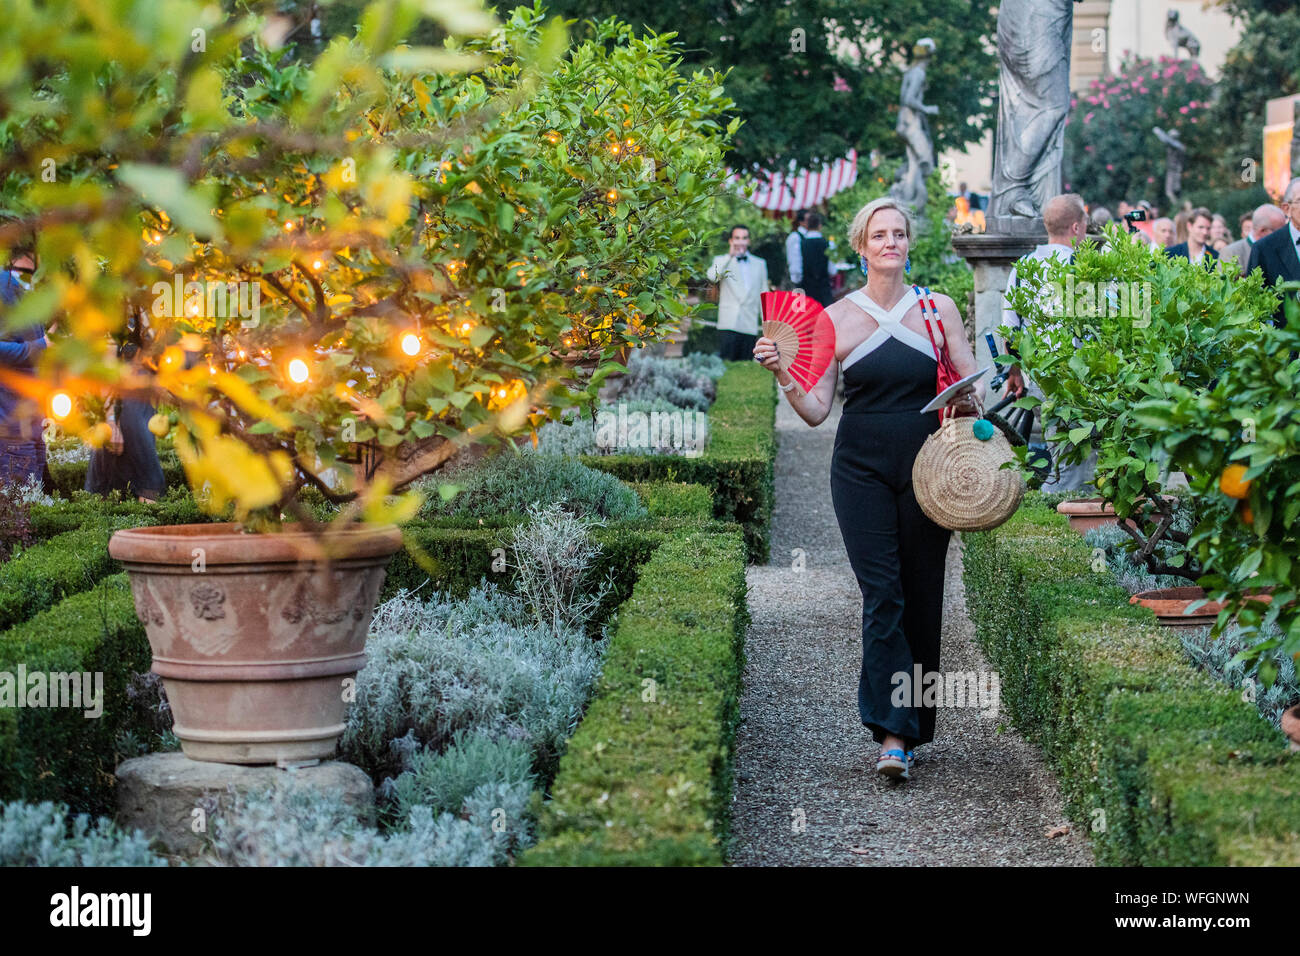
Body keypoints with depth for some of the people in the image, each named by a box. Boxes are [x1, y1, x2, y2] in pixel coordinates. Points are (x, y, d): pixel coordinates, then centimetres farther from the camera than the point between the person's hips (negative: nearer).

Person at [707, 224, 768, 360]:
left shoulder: (759, 264, 18)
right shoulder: (721, 261, 10)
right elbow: (712, 277, -14)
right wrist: (730, 255, -14)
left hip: (750, 327, 3)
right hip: (728, 324, -2)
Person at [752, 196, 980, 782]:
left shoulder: (939, 310, 6)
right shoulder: (837, 319, 4)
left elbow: (975, 389, 10)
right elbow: (815, 410, 3)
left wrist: (969, 402, -12)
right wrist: (782, 373, -12)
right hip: (862, 470, -1)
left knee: (922, 598, 4)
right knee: (882, 596, -12)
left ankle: (914, 726, 17)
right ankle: (894, 735, -15)